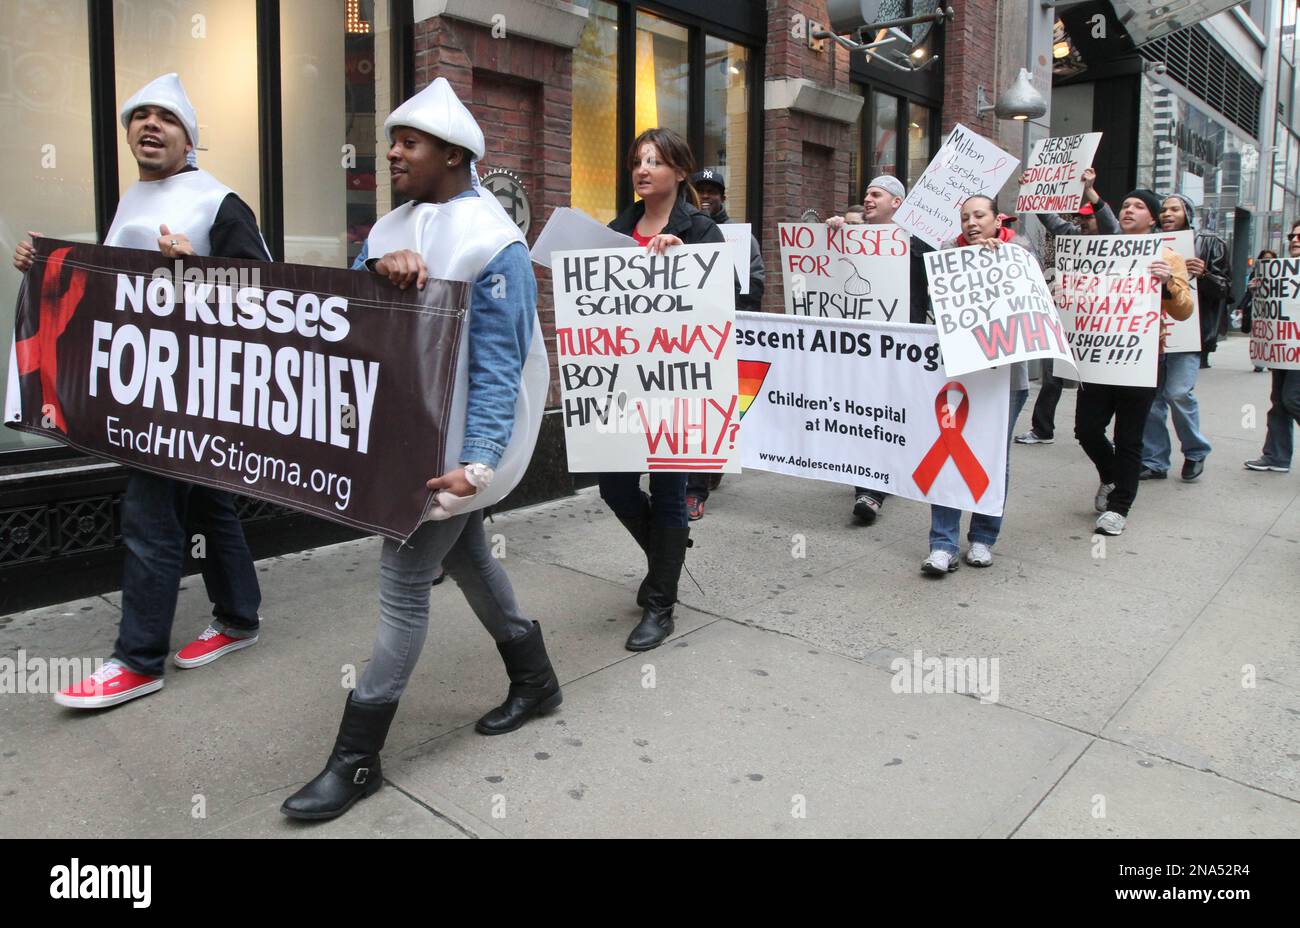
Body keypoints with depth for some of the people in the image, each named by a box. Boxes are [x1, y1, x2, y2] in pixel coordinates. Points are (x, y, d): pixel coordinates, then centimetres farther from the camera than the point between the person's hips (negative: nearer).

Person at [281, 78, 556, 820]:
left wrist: (478, 461, -30)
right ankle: (536, 681, 37)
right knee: (466, 555, 18)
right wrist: (379, 269, -24)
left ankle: (358, 759, 7)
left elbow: (498, 367, -21)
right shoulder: (396, 225, 9)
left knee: (403, 583, -5)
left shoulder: (491, 243, -17)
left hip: (453, 442, -9)